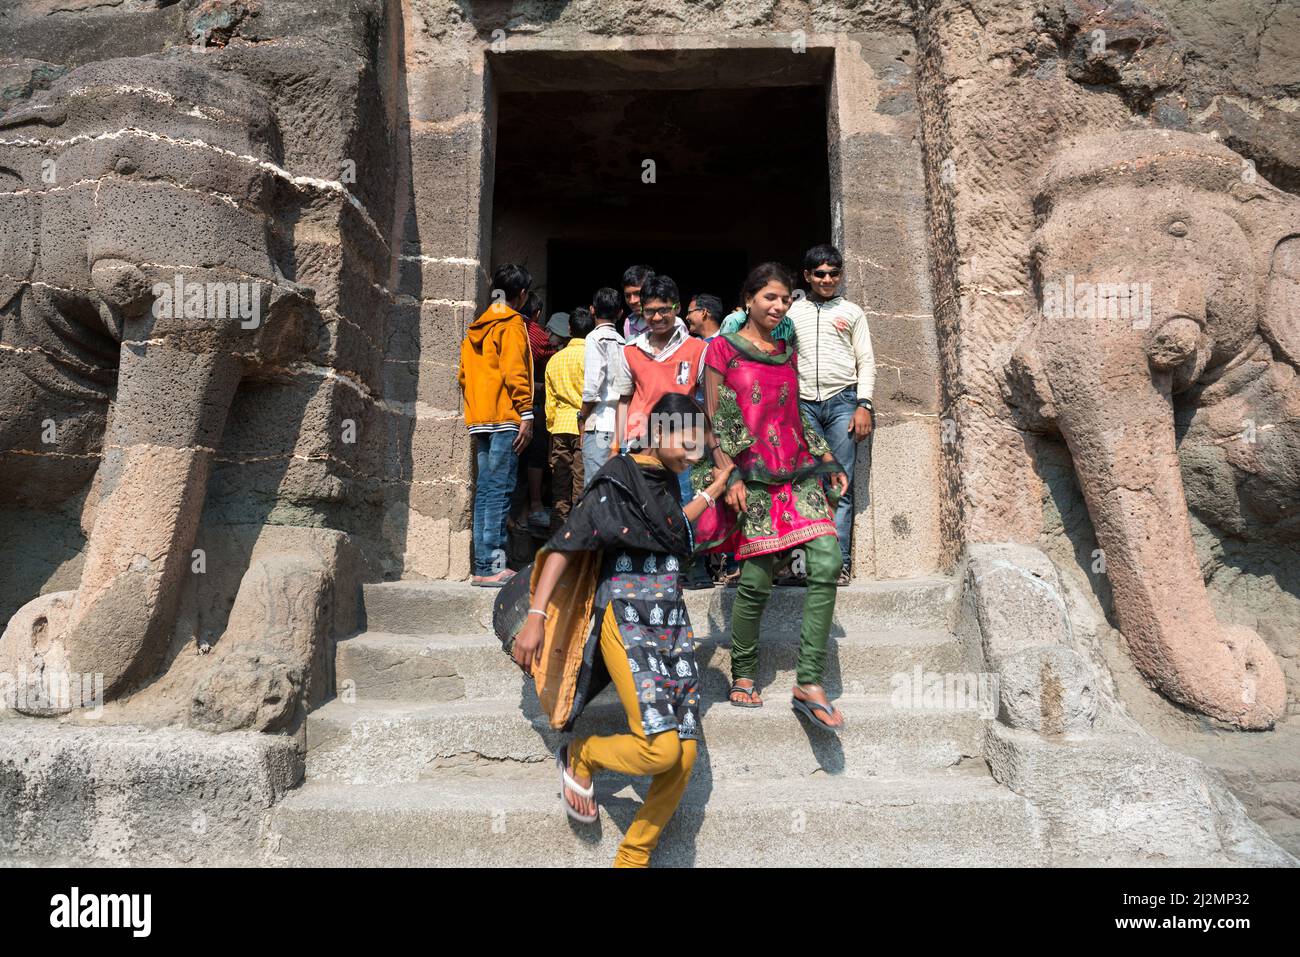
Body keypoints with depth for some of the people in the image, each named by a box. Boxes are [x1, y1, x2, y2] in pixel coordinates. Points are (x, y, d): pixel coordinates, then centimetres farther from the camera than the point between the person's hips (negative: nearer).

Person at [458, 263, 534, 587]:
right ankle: (492, 567, -10)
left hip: (479, 420, 8)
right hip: (505, 418, -8)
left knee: (485, 489, 8)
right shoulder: (512, 323, -3)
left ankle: (483, 566, 10)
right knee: (499, 490, -9)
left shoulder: (476, 327, 20)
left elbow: (463, 375, 19)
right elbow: (514, 371, -14)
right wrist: (526, 414, -14)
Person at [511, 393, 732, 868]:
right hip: (626, 622, -8)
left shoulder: (665, 481, 14)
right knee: (660, 749, -19)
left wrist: (714, 490, 36)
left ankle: (632, 857, 19)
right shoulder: (618, 478, -8)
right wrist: (536, 616, -20)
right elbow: (565, 545, -13)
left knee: (685, 756, 2)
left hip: (673, 624, 8)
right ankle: (579, 758, 11)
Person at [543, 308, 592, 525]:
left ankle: (562, 526, 10)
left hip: (560, 427, 5)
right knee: (582, 485, -4)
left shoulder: (554, 360, 14)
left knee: (561, 485, 8)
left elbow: (550, 401, 16)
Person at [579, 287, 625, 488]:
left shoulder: (596, 338, -4)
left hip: (600, 424, -7)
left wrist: (582, 417, 0)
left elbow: (593, 385, -12)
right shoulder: (623, 343, 13)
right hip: (620, 424, 7)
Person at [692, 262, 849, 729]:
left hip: (797, 470, 5)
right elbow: (713, 421, -2)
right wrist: (730, 476, -12)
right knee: (756, 579, -7)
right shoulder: (723, 348, 3)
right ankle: (742, 677, 15)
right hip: (752, 475, -5)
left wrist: (828, 459, 17)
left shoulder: (787, 353, 19)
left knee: (827, 561, -11)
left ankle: (809, 684, -6)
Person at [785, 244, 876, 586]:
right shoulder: (791, 312, 15)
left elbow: (866, 361, 9)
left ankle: (838, 562, -5)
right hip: (804, 404, 1)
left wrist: (863, 405, -4)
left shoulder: (852, 312, 14)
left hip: (843, 401, 0)